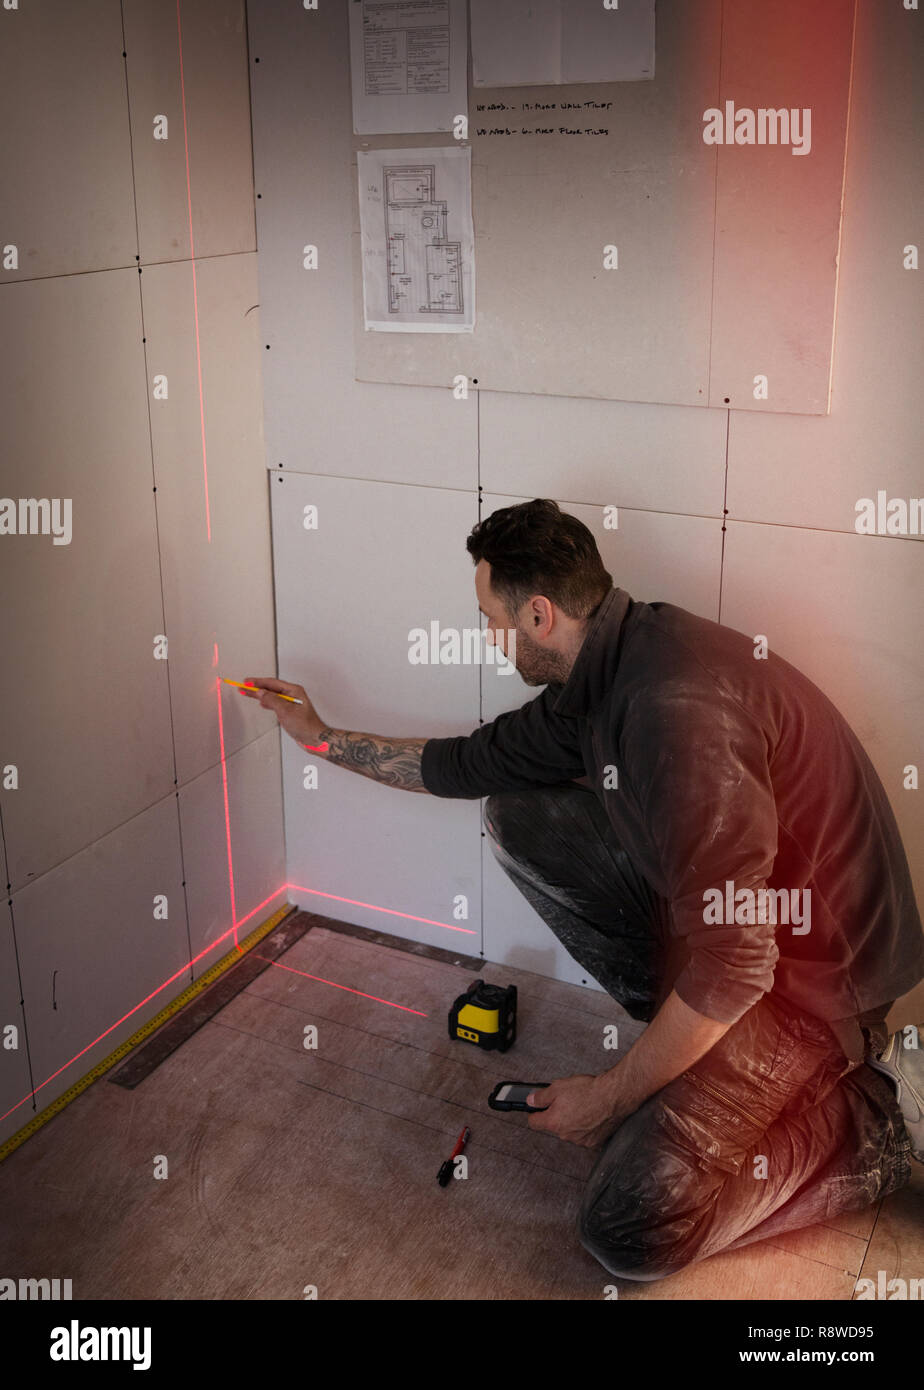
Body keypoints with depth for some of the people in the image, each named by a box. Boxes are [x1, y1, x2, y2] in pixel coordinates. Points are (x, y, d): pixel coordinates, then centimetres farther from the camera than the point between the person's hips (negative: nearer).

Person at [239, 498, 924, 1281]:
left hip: (812, 970, -9)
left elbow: (732, 967, -31)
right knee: (518, 817, 4)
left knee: (629, 1232, -16)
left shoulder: (677, 710, -33)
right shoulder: (600, 676, -1)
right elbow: (465, 766, 17)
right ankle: (688, 1032, 9)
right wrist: (323, 738, 25)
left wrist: (608, 1098, -18)